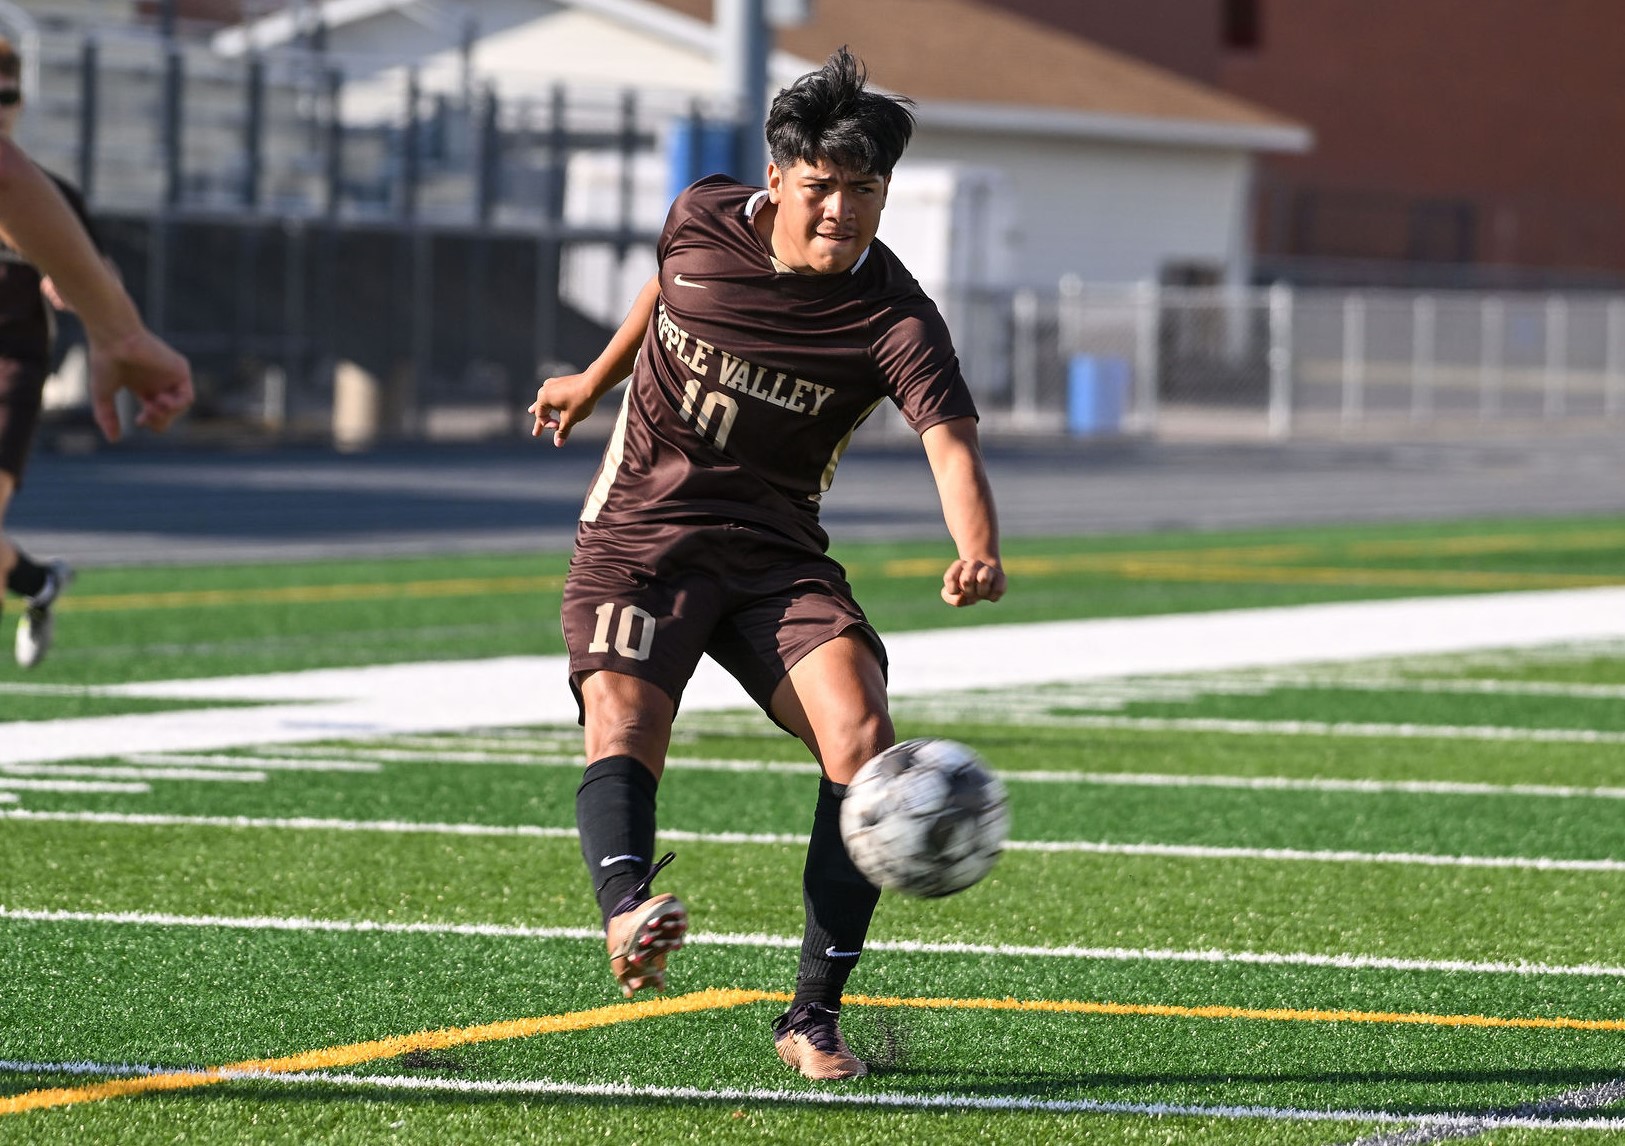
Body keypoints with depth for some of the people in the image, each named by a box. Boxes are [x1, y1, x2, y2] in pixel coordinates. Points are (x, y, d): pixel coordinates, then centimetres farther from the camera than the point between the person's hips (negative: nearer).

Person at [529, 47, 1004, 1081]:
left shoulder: (893, 319, -14)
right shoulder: (705, 219, -5)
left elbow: (952, 442, -30)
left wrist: (978, 552, -50)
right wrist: (595, 380, 35)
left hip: (777, 553, -1)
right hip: (639, 532, 1)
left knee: (862, 737, -22)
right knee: (623, 733, -27)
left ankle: (814, 1014, -18)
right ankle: (626, 910, -55)